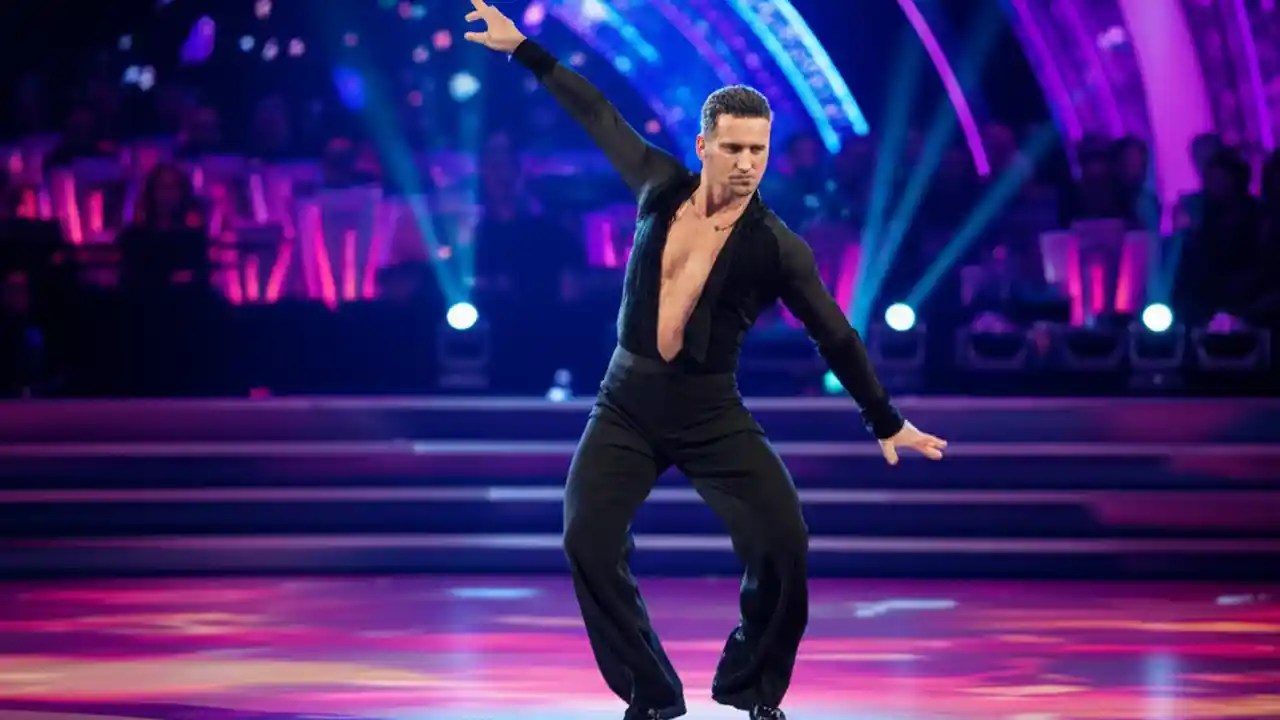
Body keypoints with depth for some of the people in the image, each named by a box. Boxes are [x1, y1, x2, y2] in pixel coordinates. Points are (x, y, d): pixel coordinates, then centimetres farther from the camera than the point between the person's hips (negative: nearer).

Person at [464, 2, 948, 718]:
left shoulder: (776, 247, -10)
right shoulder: (662, 187, -3)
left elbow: (836, 335, -2)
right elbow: (598, 114, 9)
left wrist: (887, 423, 2)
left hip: (711, 414, -2)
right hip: (627, 405, 2)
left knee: (783, 543, -15)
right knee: (590, 543, -12)